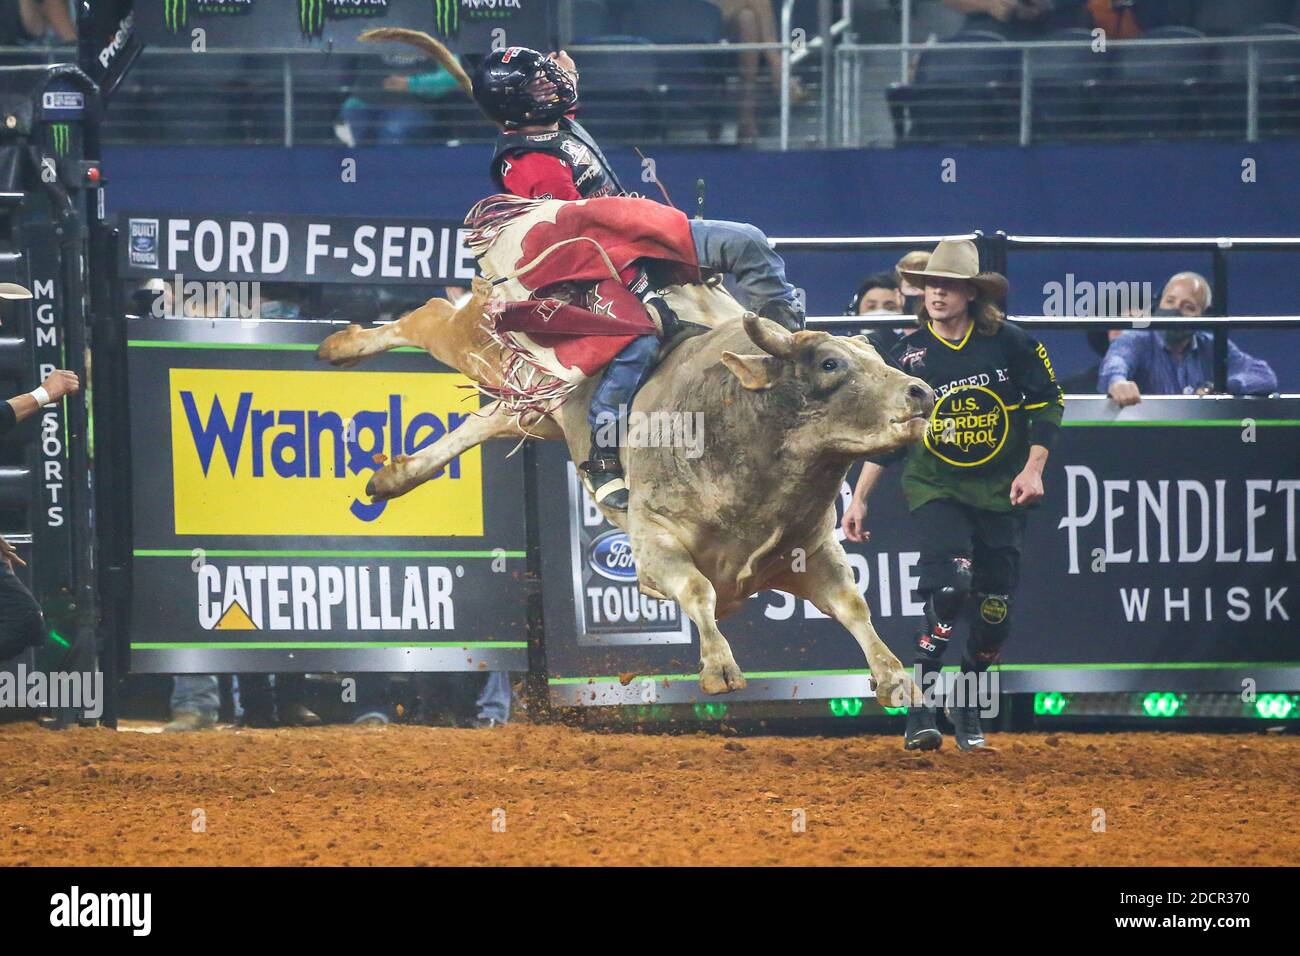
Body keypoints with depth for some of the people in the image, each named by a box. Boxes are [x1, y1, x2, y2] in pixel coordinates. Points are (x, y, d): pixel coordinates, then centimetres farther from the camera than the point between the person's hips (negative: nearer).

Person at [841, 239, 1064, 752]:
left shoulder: (1011, 344, -5)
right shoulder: (908, 355, -3)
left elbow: (1047, 403, 4)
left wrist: (1033, 468, -6)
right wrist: (859, 499, 0)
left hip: (1000, 492, 2)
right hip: (935, 489, -2)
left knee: (995, 607, 2)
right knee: (951, 583, -23)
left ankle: (968, 706, 23)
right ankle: (920, 703, -16)